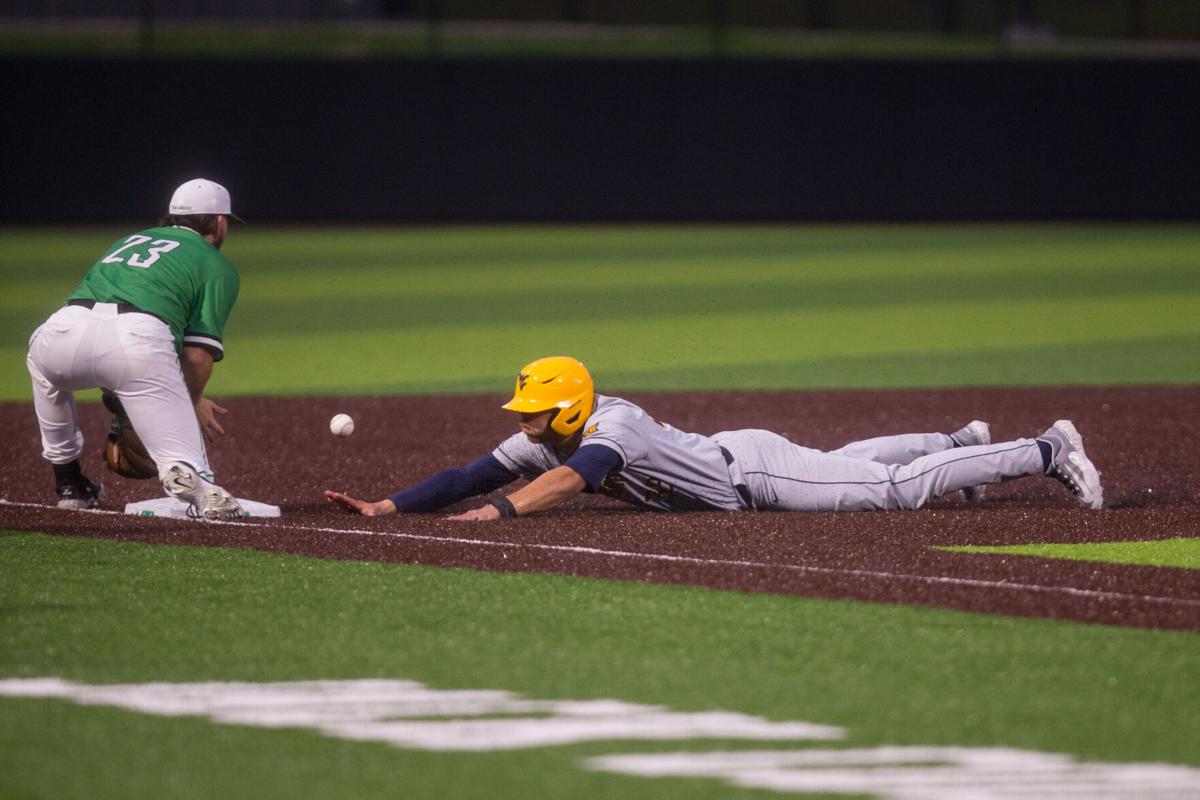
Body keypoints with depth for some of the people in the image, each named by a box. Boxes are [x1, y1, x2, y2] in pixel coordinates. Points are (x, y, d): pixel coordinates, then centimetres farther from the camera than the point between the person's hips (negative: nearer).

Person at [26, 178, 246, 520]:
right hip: (140, 342, -4)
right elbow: (199, 353, 8)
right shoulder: (218, 267, 21)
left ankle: (68, 484, 37)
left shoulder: (131, 239, 38)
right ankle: (187, 477, -38)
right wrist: (193, 402, 26)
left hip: (66, 325, 4)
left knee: (42, 363, 40)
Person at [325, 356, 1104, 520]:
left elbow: (576, 475, -53)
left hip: (757, 472, -8)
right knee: (841, 464, 30)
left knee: (895, 486, -10)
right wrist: (387, 506, -22)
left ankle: (1049, 451, -2)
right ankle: (961, 442, 51)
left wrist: (501, 510, -64)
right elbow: (470, 477, -11)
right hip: (727, 456, 8)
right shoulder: (537, 443, -9)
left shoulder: (609, 429, -33)